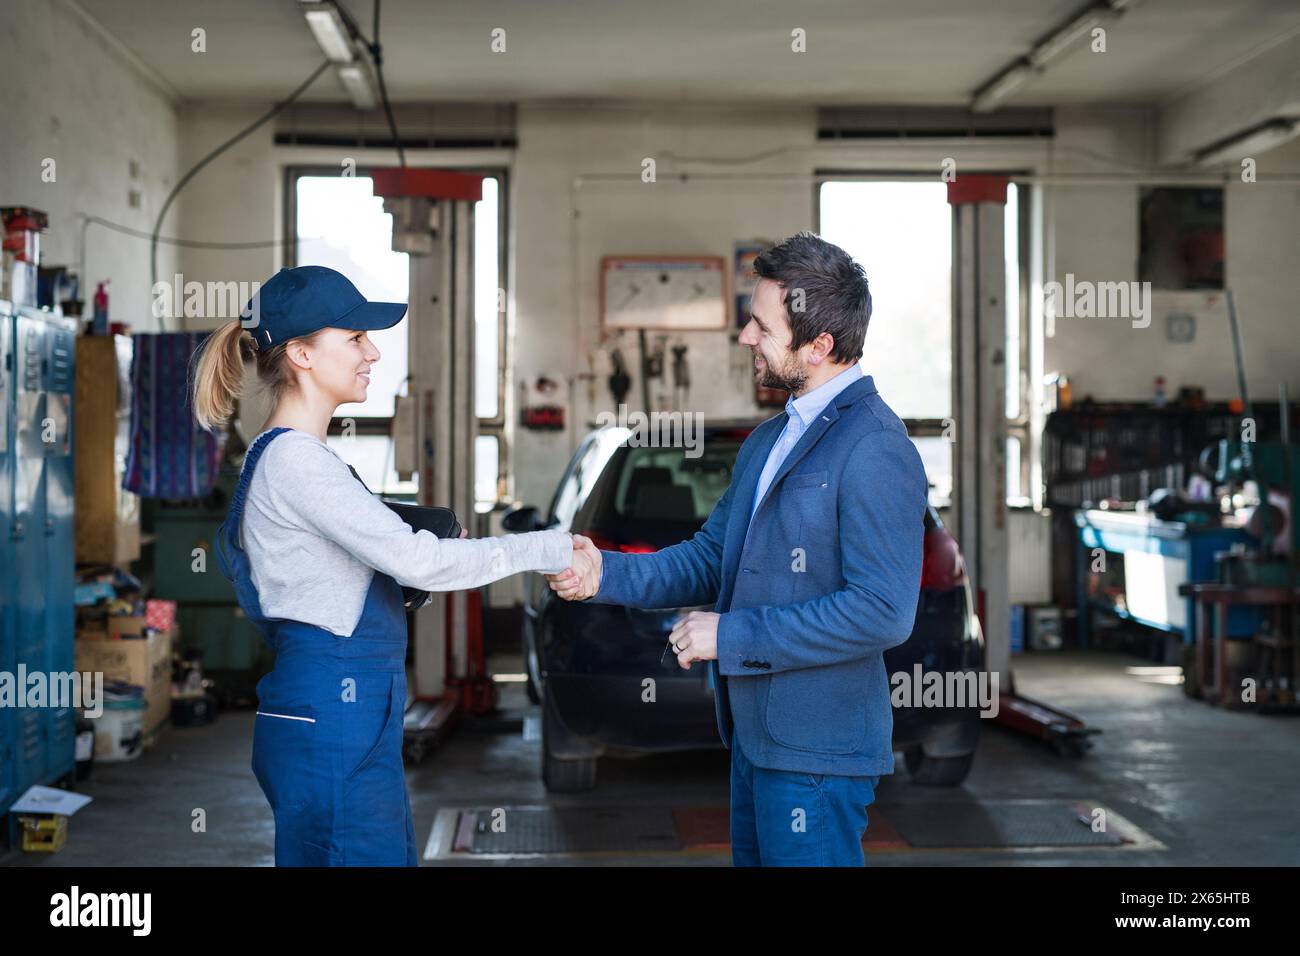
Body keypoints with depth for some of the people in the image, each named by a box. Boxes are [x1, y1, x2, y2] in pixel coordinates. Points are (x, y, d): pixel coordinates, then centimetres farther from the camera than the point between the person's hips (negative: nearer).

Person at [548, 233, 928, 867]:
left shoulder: (875, 450, -18)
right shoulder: (766, 441, 13)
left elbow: (883, 612, -23)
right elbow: (711, 558, 16)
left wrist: (730, 636, -19)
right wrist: (605, 573, -1)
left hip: (815, 754, -9)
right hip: (753, 736, 9)